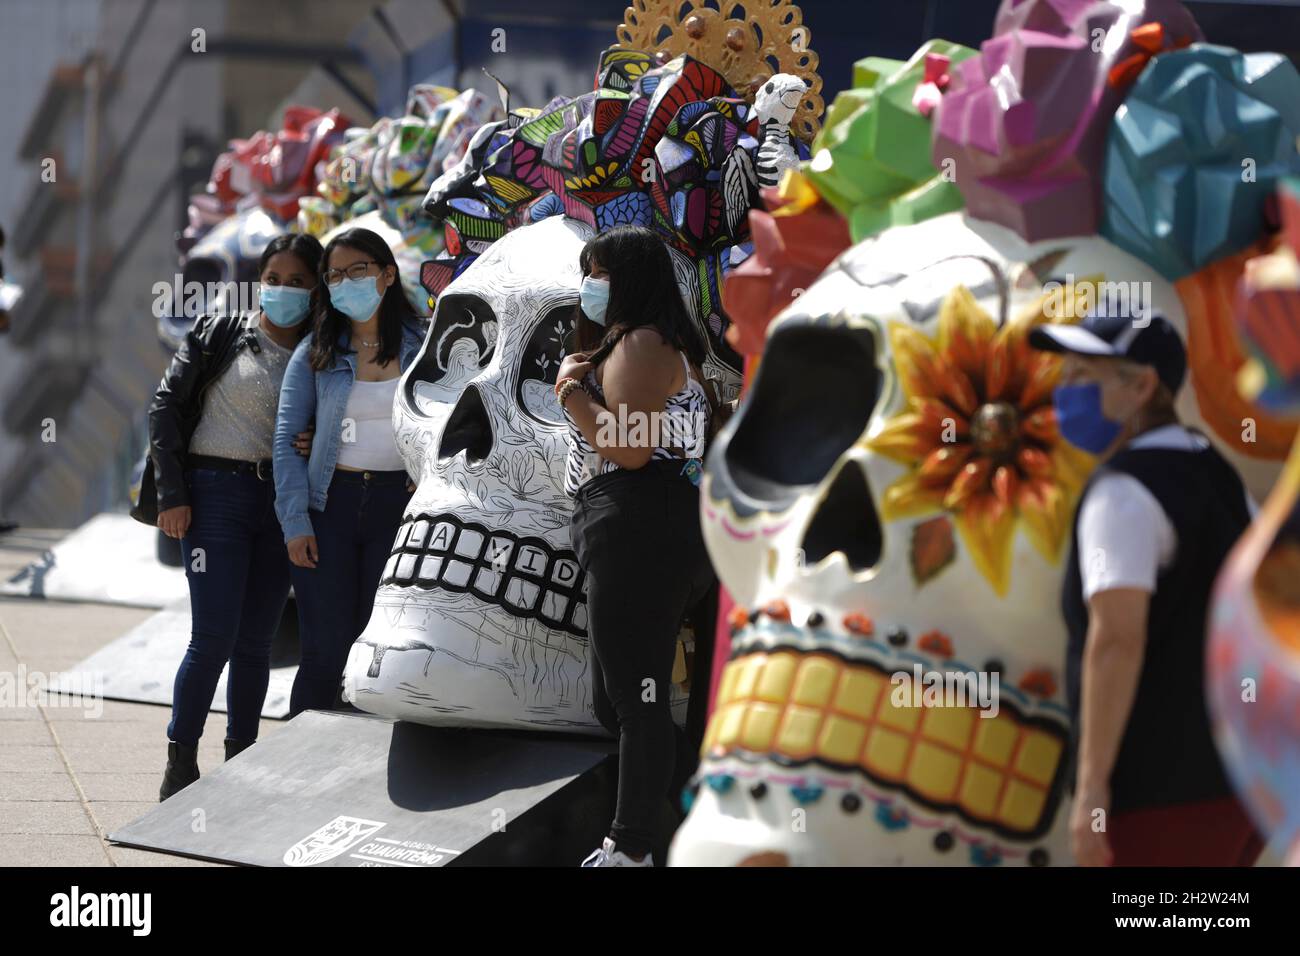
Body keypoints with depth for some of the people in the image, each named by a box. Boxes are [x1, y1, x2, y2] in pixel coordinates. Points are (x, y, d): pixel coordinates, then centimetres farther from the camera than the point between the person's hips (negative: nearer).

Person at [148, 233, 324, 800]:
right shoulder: (220, 335, 2)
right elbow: (167, 405, -1)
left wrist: (316, 448, -9)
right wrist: (172, 493, -7)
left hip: (281, 504, 3)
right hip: (218, 496, -3)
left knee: (255, 643, 8)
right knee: (214, 639, -9)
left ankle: (240, 762, 17)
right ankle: (180, 763, 1)